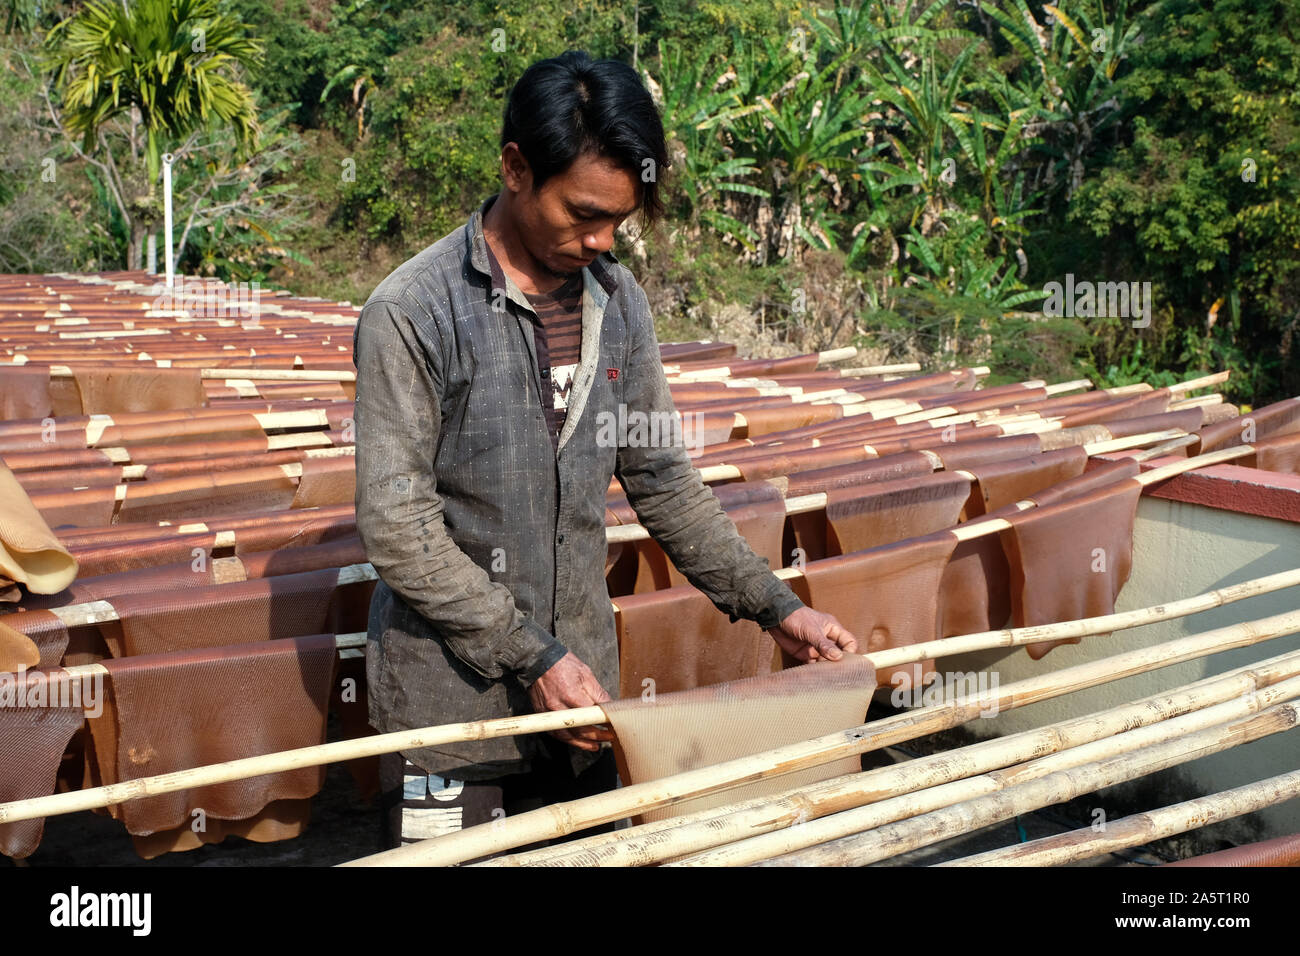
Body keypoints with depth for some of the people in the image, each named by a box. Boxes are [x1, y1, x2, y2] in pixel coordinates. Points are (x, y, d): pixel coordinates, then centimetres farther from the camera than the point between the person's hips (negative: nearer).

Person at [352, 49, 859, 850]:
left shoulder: (621, 304, 3)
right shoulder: (411, 314, -14)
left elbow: (663, 478, 11)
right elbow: (395, 524, -15)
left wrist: (774, 605, 6)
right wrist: (532, 658, -17)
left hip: (580, 695, 5)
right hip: (452, 707, -5)